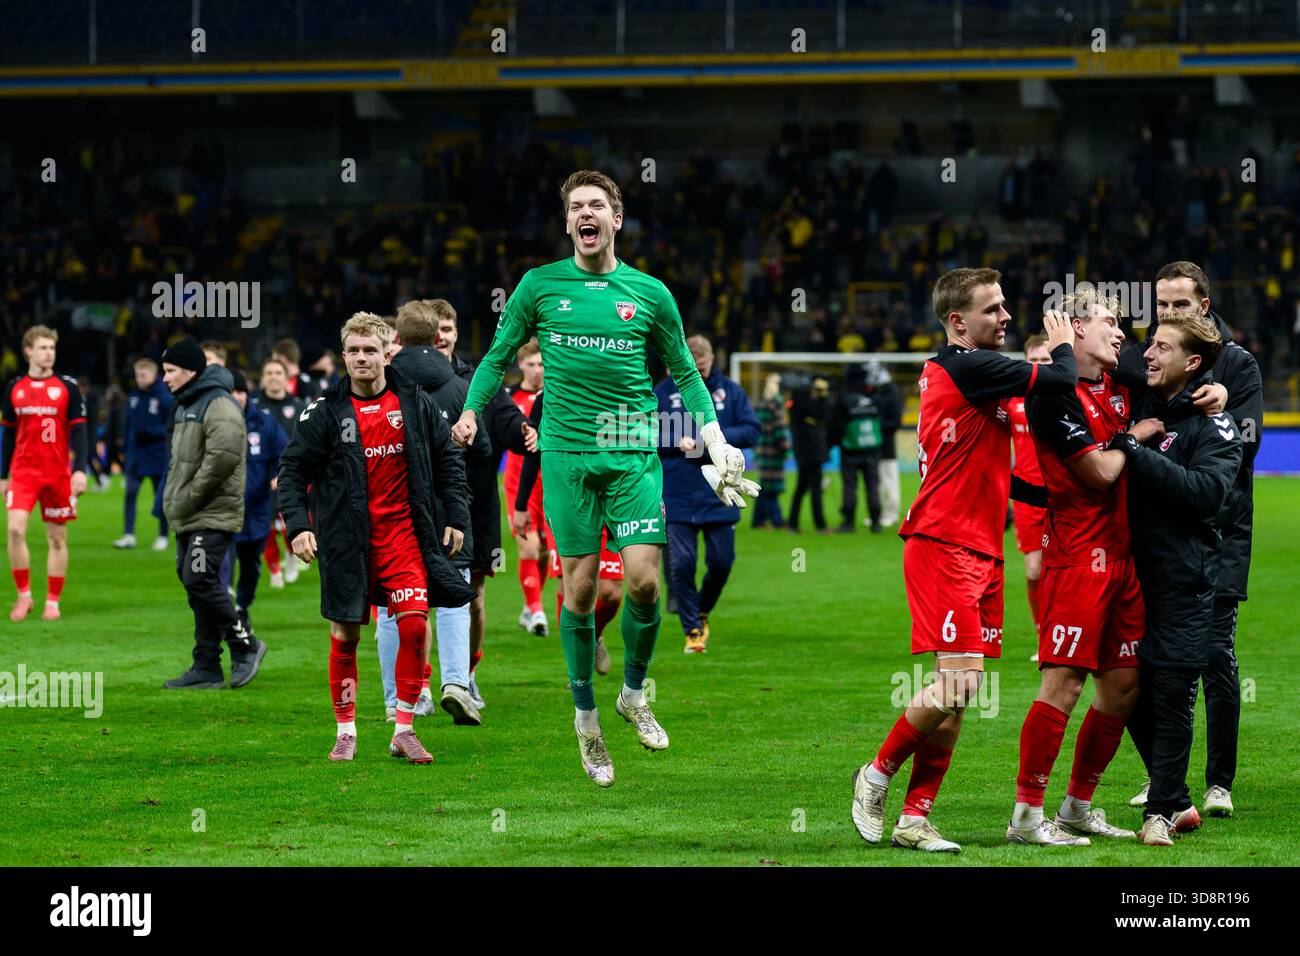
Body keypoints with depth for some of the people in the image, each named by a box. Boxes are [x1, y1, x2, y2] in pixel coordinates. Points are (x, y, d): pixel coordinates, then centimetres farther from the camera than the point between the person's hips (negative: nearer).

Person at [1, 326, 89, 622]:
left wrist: (81, 470, -12)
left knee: (57, 537, 3)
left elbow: (78, 431, -1)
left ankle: (52, 602, 13)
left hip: (58, 473, -1)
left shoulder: (67, 387, 0)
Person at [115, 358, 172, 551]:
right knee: (130, 493, -5)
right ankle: (129, 535, -5)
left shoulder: (164, 398, -11)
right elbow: (129, 425, 13)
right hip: (135, 455, 4)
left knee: (161, 497, 6)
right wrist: (126, 447, 10)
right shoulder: (133, 397, 6)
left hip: (158, 456, -4)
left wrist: (151, 434, -23)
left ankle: (162, 537, 16)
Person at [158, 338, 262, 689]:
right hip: (189, 517, 10)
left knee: (200, 581, -18)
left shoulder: (218, 406, -12)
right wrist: (175, 502, 14)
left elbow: (223, 456, -24)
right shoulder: (185, 405, 20)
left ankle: (244, 645, -4)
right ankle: (206, 668, 10)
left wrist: (191, 498, -18)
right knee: (196, 585, 8)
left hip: (213, 515, -10)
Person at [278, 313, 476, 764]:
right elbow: (293, 469, 1)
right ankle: (345, 731, 17)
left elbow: (446, 460, 12)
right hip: (345, 537, -1)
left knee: (414, 624, -12)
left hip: (403, 530, 1)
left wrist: (456, 516, 6)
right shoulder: (326, 411, -1)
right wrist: (298, 525, -10)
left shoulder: (414, 402, 4)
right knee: (345, 636, 2)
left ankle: (404, 730, -2)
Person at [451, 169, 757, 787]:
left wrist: (716, 444, 5)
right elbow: (498, 355, 14)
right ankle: (585, 717, 13)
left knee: (644, 579, -10)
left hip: (634, 451, 0)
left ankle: (633, 694, 14)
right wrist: (471, 410, -1)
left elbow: (685, 373, 14)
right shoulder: (539, 285, 5)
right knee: (580, 586, -1)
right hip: (566, 452, 0)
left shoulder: (649, 294, 6)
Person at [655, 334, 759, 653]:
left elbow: (751, 430, 2)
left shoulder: (730, 391, 5)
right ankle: (692, 630, 5)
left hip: (719, 496, 1)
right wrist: (677, 443, -14)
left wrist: (719, 436, -14)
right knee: (682, 563, -6)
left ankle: (702, 612, 31)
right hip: (677, 497, -1)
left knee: (721, 563, 5)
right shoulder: (663, 392, 2)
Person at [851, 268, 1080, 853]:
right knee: (959, 681, -14)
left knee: (957, 696, 5)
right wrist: (1062, 344, 6)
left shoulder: (951, 370, 16)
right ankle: (878, 775, 5)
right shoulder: (968, 367, -14)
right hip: (945, 547, -10)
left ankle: (914, 818, 6)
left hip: (978, 552, 10)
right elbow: (1061, 381, -14)